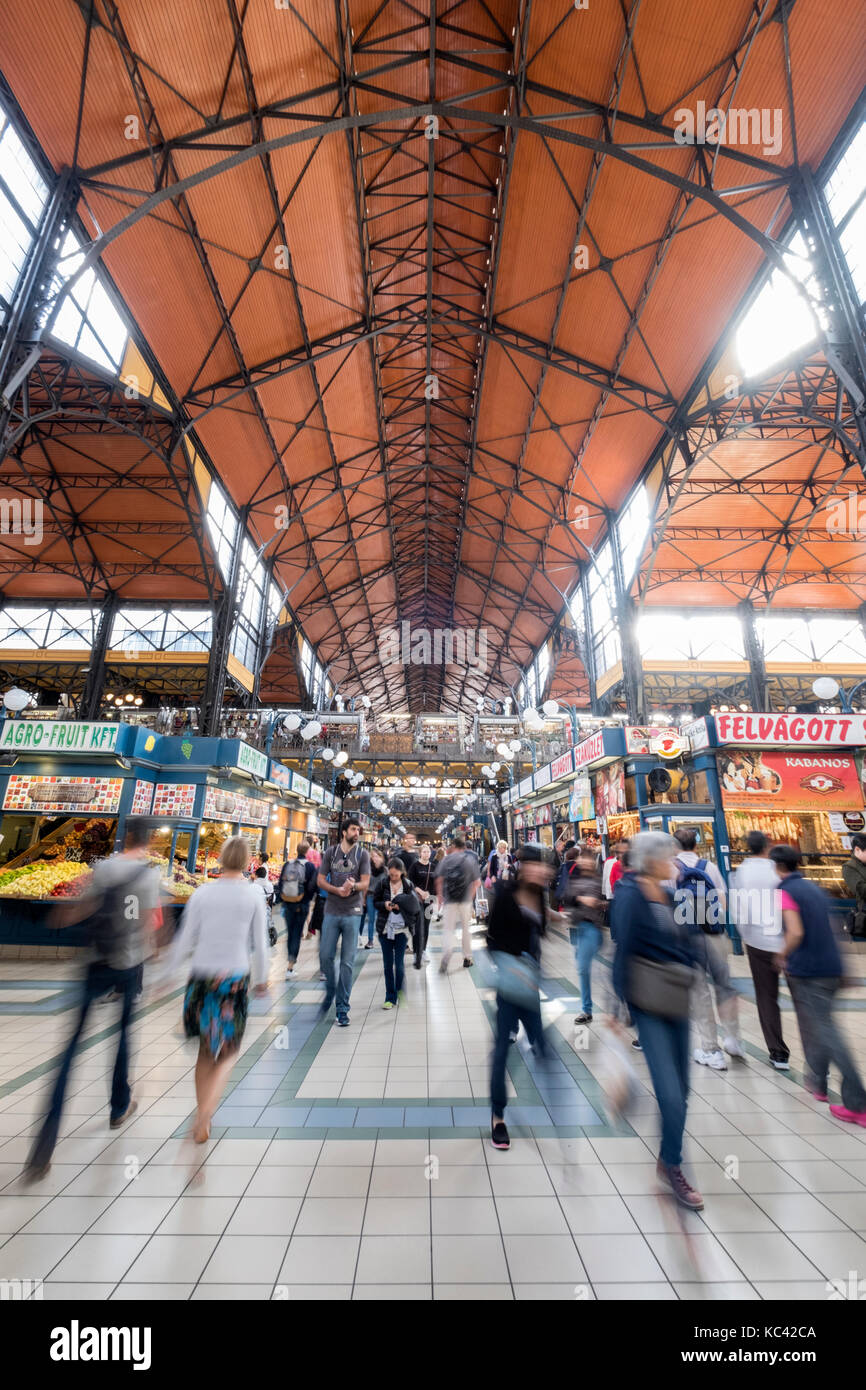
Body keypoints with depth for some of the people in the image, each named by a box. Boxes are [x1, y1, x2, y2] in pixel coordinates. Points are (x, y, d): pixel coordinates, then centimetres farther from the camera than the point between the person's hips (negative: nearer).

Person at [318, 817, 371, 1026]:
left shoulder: (362, 854, 1)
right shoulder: (330, 852, 5)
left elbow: (365, 883, -4)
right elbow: (321, 879, 3)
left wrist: (353, 886, -27)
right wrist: (338, 890, -14)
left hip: (352, 913, -1)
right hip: (331, 912, 1)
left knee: (347, 962, 3)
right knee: (325, 956, 4)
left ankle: (342, 1008, 15)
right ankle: (330, 992, 32)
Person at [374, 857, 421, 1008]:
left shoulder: (408, 885, -3)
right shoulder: (382, 883, -2)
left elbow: (414, 907, 1)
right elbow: (375, 902, 5)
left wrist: (401, 906, -16)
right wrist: (384, 905, -16)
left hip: (402, 929, -1)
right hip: (385, 928, 1)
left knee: (399, 964, 2)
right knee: (388, 964, 8)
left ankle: (399, 996, 22)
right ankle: (390, 998, 20)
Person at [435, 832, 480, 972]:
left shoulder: (447, 859, 0)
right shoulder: (471, 859, 2)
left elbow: (439, 879, -2)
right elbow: (477, 881, 0)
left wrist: (440, 895, 8)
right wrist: (471, 896, 10)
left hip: (449, 899, -1)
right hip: (465, 899, 1)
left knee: (448, 928, 3)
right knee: (466, 928, 16)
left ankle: (447, 952, -22)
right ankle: (467, 957, 24)